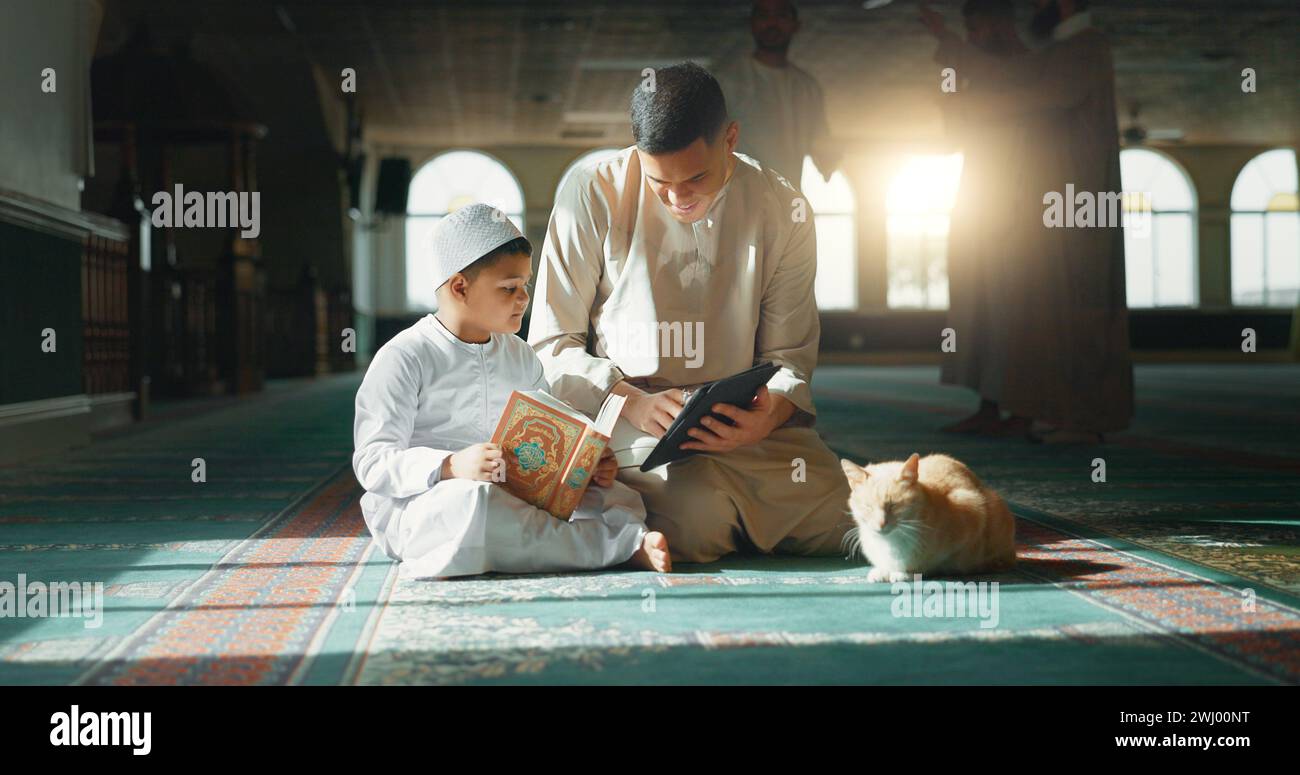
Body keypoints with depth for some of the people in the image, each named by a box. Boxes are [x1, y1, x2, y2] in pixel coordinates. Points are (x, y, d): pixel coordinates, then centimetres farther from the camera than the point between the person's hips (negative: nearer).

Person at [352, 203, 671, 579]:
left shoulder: (520, 357, 16)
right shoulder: (403, 359, -7)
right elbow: (373, 462, -15)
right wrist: (450, 467, -32)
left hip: (512, 496, 7)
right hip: (415, 505, -6)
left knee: (618, 496, -9)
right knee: (473, 503, -40)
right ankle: (622, 545, -33)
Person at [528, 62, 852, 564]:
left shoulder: (781, 208, 5)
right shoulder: (592, 197, -2)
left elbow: (788, 352, 10)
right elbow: (551, 345, 2)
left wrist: (773, 411, -14)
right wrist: (633, 403, -16)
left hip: (750, 424, 4)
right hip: (635, 428, -3)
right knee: (699, 517, -34)